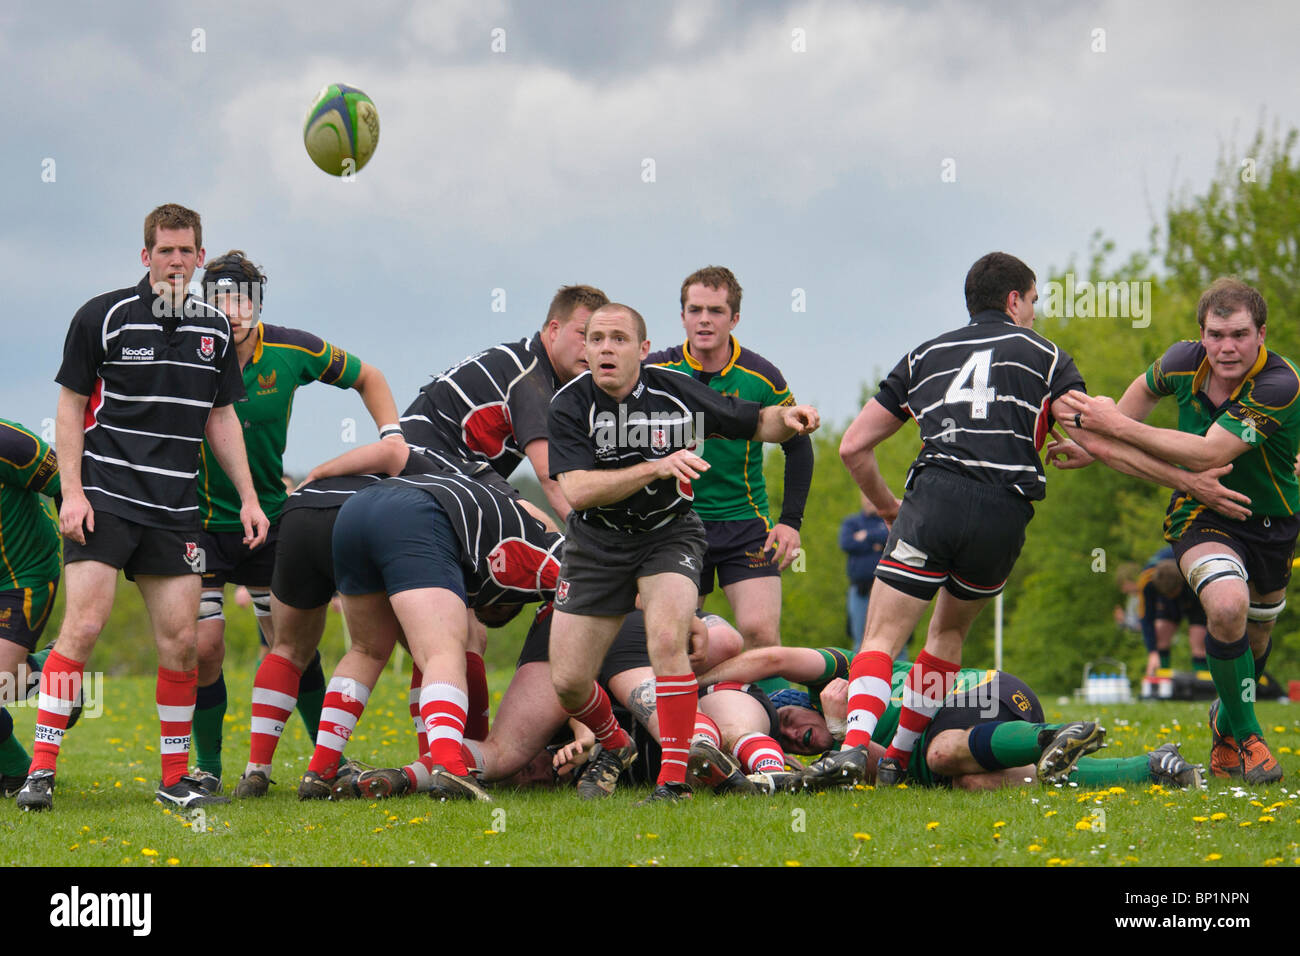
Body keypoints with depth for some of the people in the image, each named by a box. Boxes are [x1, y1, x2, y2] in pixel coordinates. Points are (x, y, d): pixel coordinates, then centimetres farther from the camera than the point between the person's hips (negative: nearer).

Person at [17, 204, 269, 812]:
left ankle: (175, 778, 12)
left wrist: (249, 498, 12)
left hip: (175, 510, 4)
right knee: (83, 626, -14)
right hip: (104, 499, -4)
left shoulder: (215, 331, 10)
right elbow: (70, 405, -1)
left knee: (181, 640, 1)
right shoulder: (102, 317, -3)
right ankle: (41, 769, -11)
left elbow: (221, 419, 18)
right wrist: (72, 490, -9)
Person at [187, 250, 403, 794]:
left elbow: (367, 377, 6)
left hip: (270, 519, 2)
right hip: (200, 522, -2)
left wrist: (391, 436, -8)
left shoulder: (290, 351, -11)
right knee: (203, 646, -9)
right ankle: (207, 767, 9)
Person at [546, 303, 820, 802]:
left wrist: (787, 419, -22)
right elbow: (577, 490, -27)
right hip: (596, 543, 1)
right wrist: (655, 467, -36)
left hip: (668, 533, -1)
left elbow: (756, 422, 2)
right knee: (568, 681, -1)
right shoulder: (569, 405, -15)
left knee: (667, 641, -27)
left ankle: (674, 778, -19)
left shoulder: (676, 391, -12)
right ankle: (615, 747, 32)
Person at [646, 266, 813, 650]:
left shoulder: (762, 377, -6)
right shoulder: (655, 371, -6)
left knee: (760, 633, -16)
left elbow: (797, 446, 6)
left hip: (745, 524, -1)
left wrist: (791, 521, 0)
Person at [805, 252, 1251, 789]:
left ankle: (856, 745, -29)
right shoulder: (1043, 356, 18)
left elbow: (853, 446, 23)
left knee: (881, 639, -3)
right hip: (1004, 516, 0)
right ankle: (898, 758, 18)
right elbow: (1101, 444, 9)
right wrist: (1190, 482, 14)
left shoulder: (925, 356, 24)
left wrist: (886, 505, 40)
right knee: (949, 631, 23)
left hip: (934, 497, 0)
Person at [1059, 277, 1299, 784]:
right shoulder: (1185, 361, -15)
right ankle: (1244, 737, -11)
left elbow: (1209, 453, -35)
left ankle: (1226, 720, 50)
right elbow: (1146, 387, 12)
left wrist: (1118, 425, -33)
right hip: (1201, 513, 0)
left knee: (1255, 640, 18)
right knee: (1227, 604, -29)